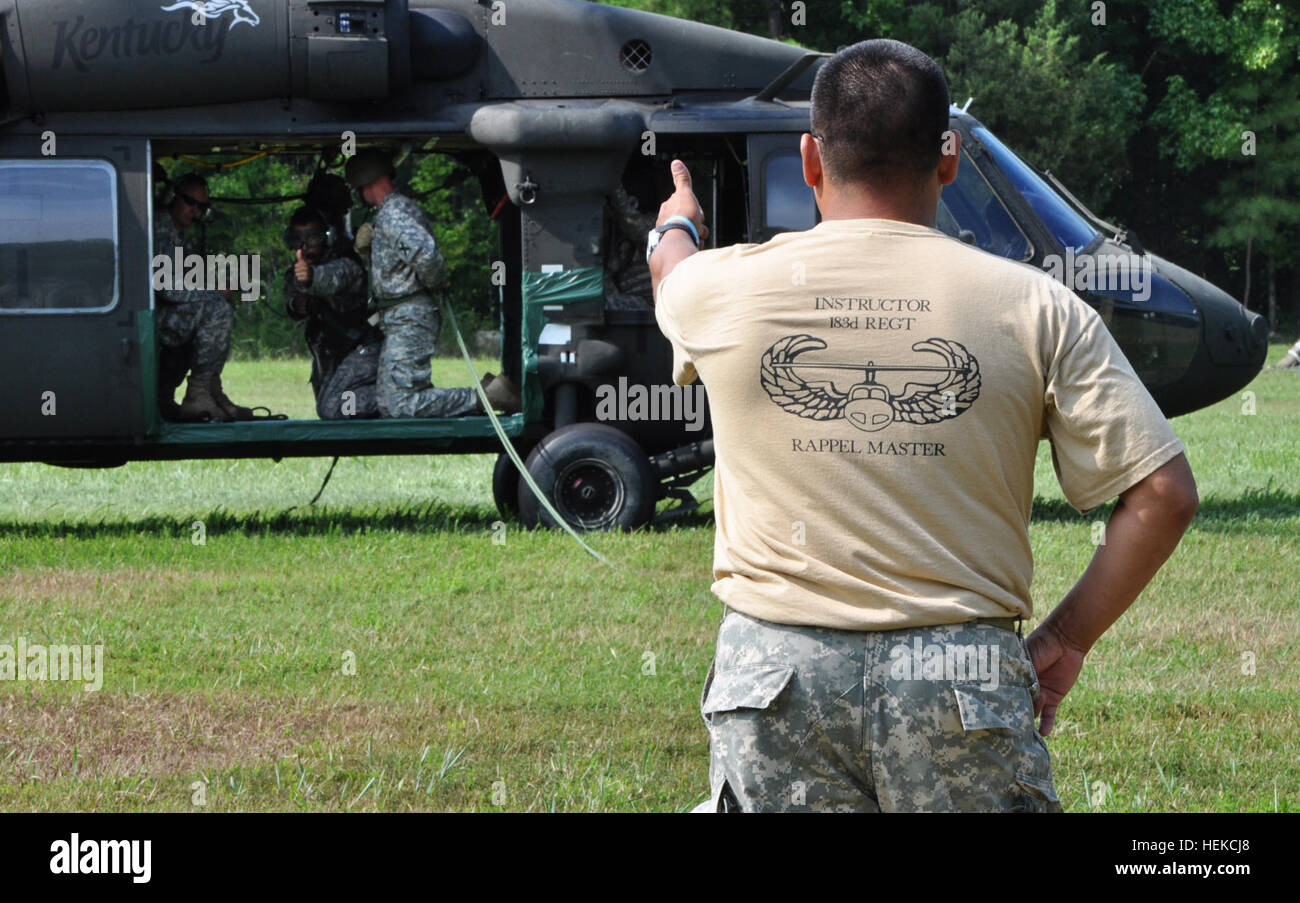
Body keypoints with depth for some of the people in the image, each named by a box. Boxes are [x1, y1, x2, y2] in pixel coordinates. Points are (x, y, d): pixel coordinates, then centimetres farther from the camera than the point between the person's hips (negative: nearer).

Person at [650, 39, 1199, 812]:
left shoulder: (721, 290, 3)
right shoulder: (1036, 308, -1)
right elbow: (1164, 493, -3)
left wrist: (677, 227, 55)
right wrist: (1067, 638, 8)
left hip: (775, 670, 1)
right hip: (966, 682, -1)